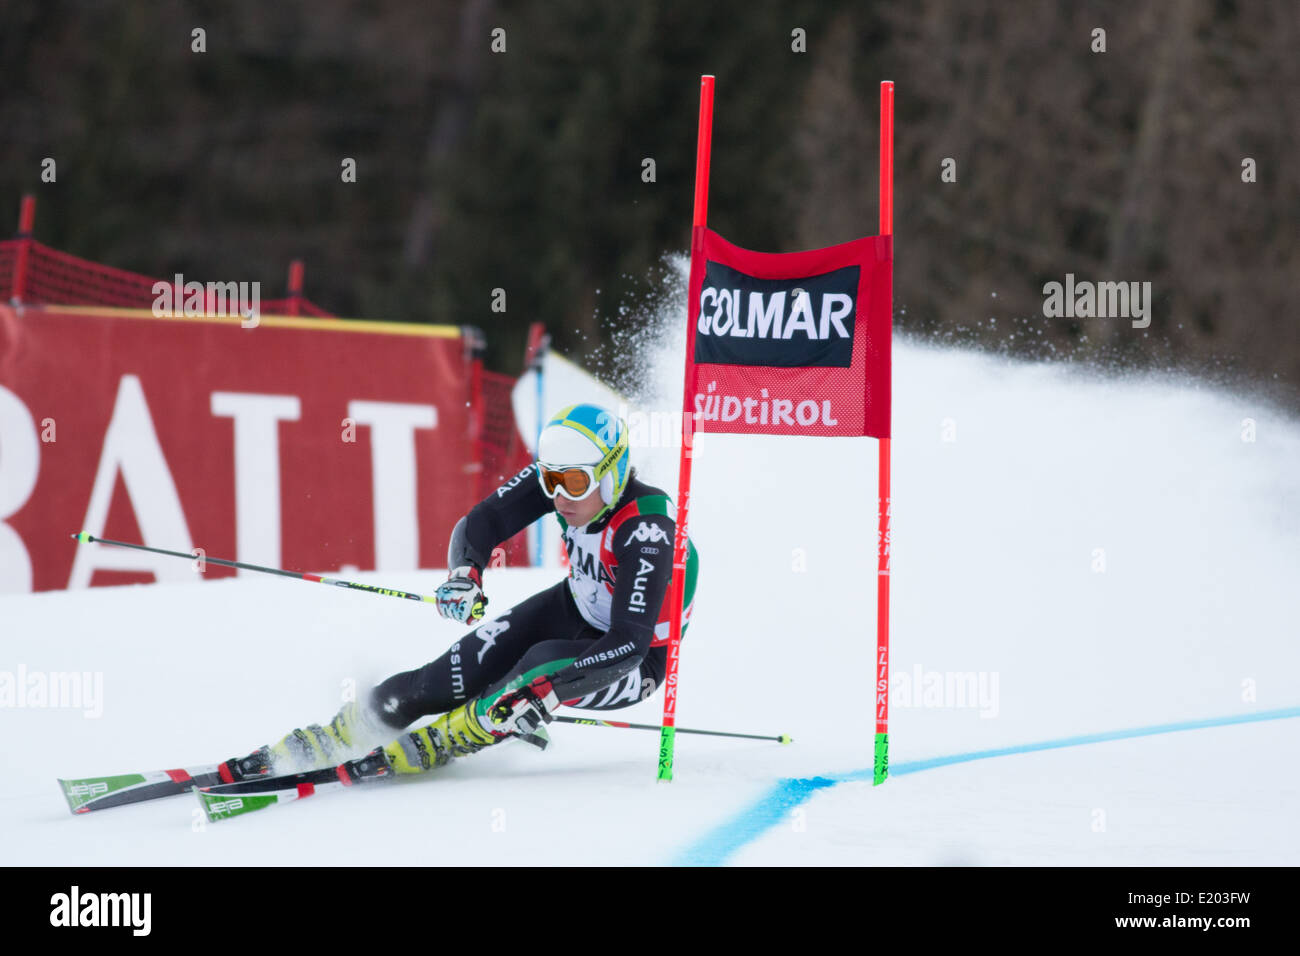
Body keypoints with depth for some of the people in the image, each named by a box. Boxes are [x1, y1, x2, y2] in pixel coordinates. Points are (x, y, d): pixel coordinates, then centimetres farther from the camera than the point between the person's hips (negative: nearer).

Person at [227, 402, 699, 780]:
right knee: (447, 678, -10)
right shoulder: (563, 471, -18)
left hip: (633, 662, -6)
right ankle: (315, 746, -4)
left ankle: (421, 751, -21)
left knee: (545, 663, -35)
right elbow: (480, 523, -12)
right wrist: (464, 574, -34)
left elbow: (629, 646, -40)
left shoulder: (646, 532, -36)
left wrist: (546, 689, -49)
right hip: (576, 608, 6)